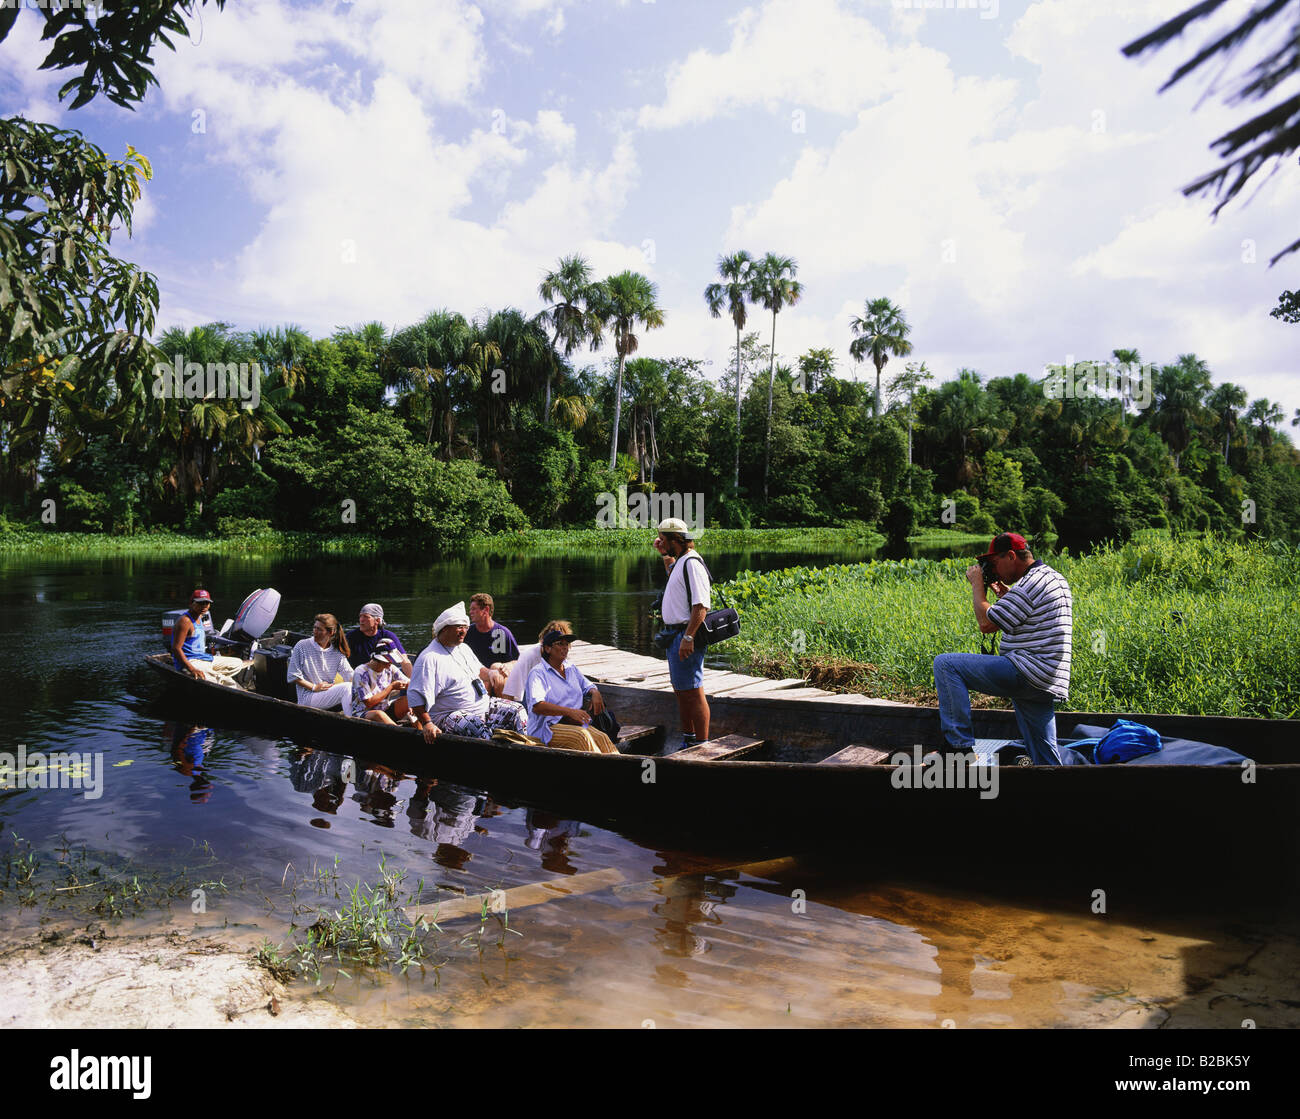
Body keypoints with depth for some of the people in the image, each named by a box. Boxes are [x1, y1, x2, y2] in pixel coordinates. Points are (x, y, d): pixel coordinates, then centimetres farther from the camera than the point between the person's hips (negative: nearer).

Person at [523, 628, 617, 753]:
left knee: (602, 737, -26)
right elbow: (537, 706, -17)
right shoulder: (538, 673, -2)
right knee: (582, 736, -35)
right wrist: (570, 711, -28)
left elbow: (588, 686, 35)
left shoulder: (572, 669, 21)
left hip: (575, 724, 6)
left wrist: (595, 693, 8)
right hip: (549, 728, -5)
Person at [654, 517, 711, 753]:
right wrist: (665, 555, 30)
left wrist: (688, 637, -28)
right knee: (681, 691, 17)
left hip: (686, 635, -11)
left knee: (693, 693, -8)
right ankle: (688, 742, 28)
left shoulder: (692, 563, -17)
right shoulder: (681, 561, 15)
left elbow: (701, 605, -25)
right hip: (676, 634, 11)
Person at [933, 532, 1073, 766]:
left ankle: (961, 745, -11)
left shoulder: (1029, 584, -14)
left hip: (1027, 673, -10)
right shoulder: (1056, 578, 19)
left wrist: (977, 584, -1)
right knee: (1046, 761, 17)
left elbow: (986, 624, -13)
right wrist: (1007, 595, 23)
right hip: (1046, 684, 10)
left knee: (945, 664, -9)